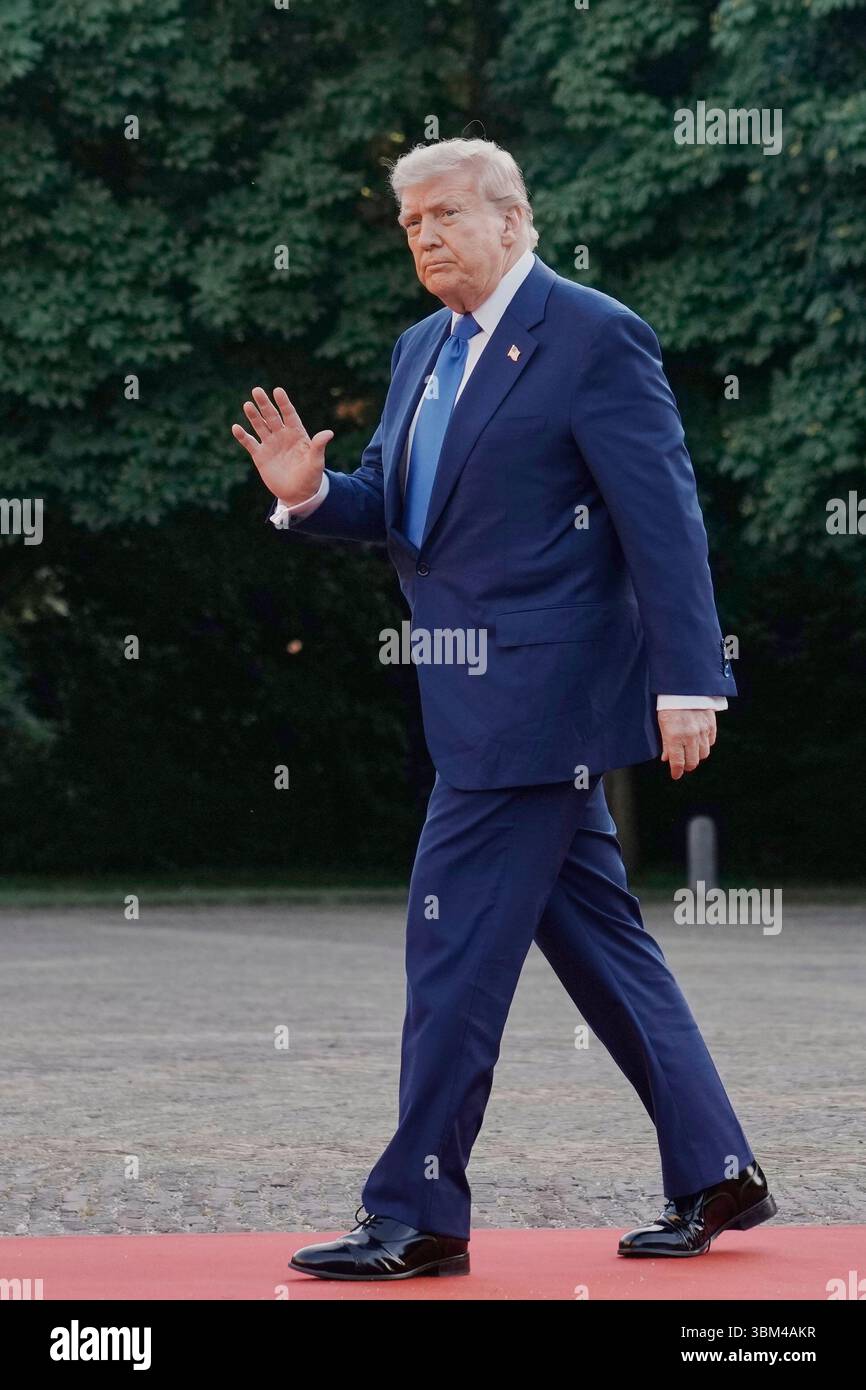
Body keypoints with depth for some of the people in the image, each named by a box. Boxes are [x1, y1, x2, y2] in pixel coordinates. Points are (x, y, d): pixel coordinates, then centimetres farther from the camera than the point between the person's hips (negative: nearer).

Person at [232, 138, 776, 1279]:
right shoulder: (422, 351, 16)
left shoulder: (595, 338, -10)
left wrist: (689, 682, -17)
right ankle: (716, 1175, 22)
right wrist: (312, 494, -3)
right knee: (597, 936, 13)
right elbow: (392, 503, 19)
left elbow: (665, 520, -13)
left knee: (455, 939, -7)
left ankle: (417, 1215, 0)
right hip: (488, 701, 9)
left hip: (536, 695, -9)